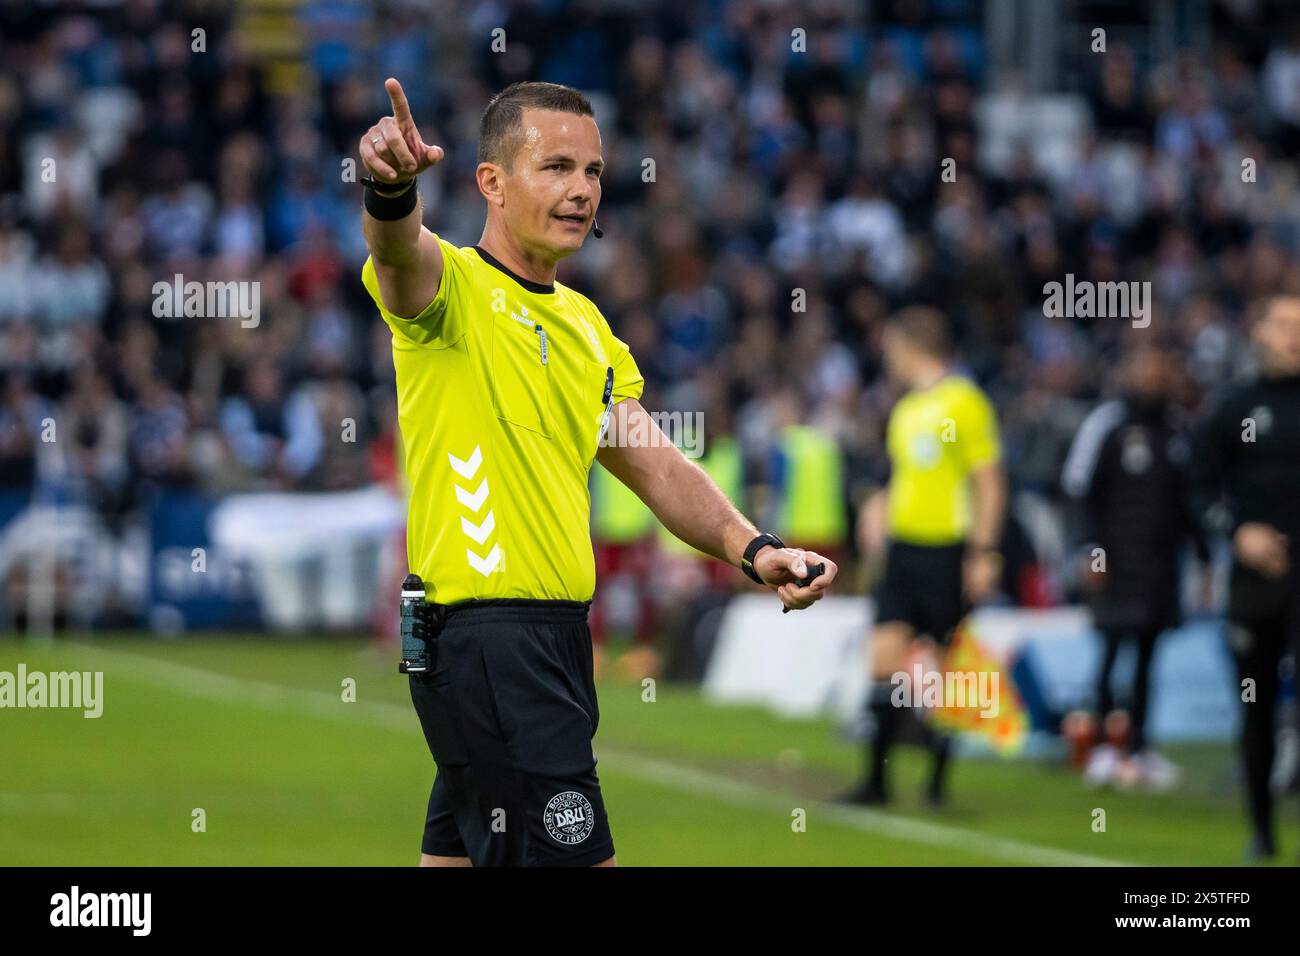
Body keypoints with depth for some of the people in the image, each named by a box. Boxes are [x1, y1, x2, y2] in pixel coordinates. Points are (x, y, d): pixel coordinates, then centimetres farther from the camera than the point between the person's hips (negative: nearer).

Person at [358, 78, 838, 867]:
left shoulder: (586, 324, 17)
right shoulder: (455, 285, -8)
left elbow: (653, 462, 15)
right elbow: (401, 251, -30)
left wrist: (750, 547, -3)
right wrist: (392, 188, -54)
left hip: (557, 638, 8)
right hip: (484, 632, -8)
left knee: (461, 855, 14)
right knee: (577, 858, -14)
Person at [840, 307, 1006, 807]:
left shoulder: (963, 402, -8)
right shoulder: (906, 409, 16)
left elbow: (989, 483, -10)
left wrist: (984, 554, -15)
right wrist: (883, 504, 8)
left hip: (948, 551, -7)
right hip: (904, 545, 7)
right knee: (884, 657, -2)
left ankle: (938, 781, 11)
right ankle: (876, 778, 1)